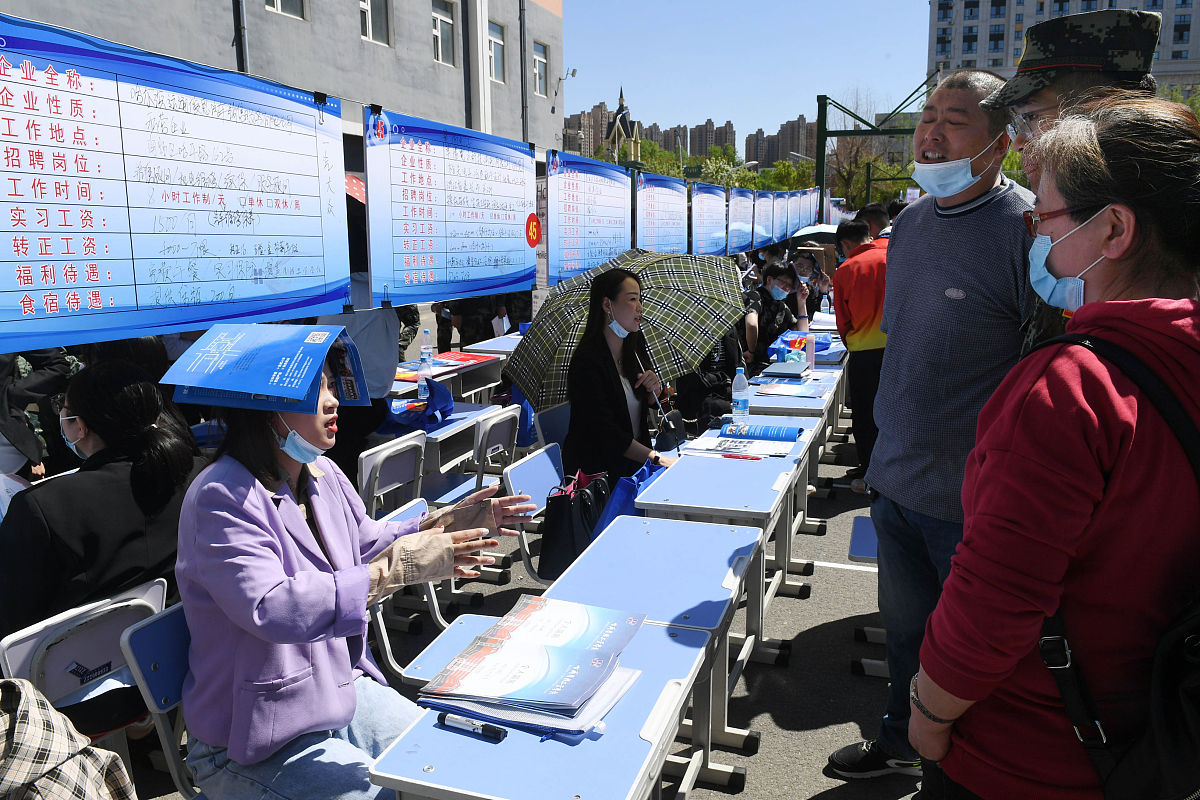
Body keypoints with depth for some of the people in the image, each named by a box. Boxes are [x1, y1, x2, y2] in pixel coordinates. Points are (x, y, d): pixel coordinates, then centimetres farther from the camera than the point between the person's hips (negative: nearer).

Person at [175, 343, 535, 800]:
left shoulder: (323, 474, 3)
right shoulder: (222, 497, -24)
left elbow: (364, 545, 17)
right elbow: (269, 608, -36)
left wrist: (446, 523, 2)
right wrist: (394, 569, -37)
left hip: (344, 691, 8)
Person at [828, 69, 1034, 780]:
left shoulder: (1028, 228, -18)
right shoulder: (911, 224, 6)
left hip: (973, 500, -7)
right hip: (896, 482, 7)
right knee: (906, 629, 24)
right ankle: (900, 744, 46)